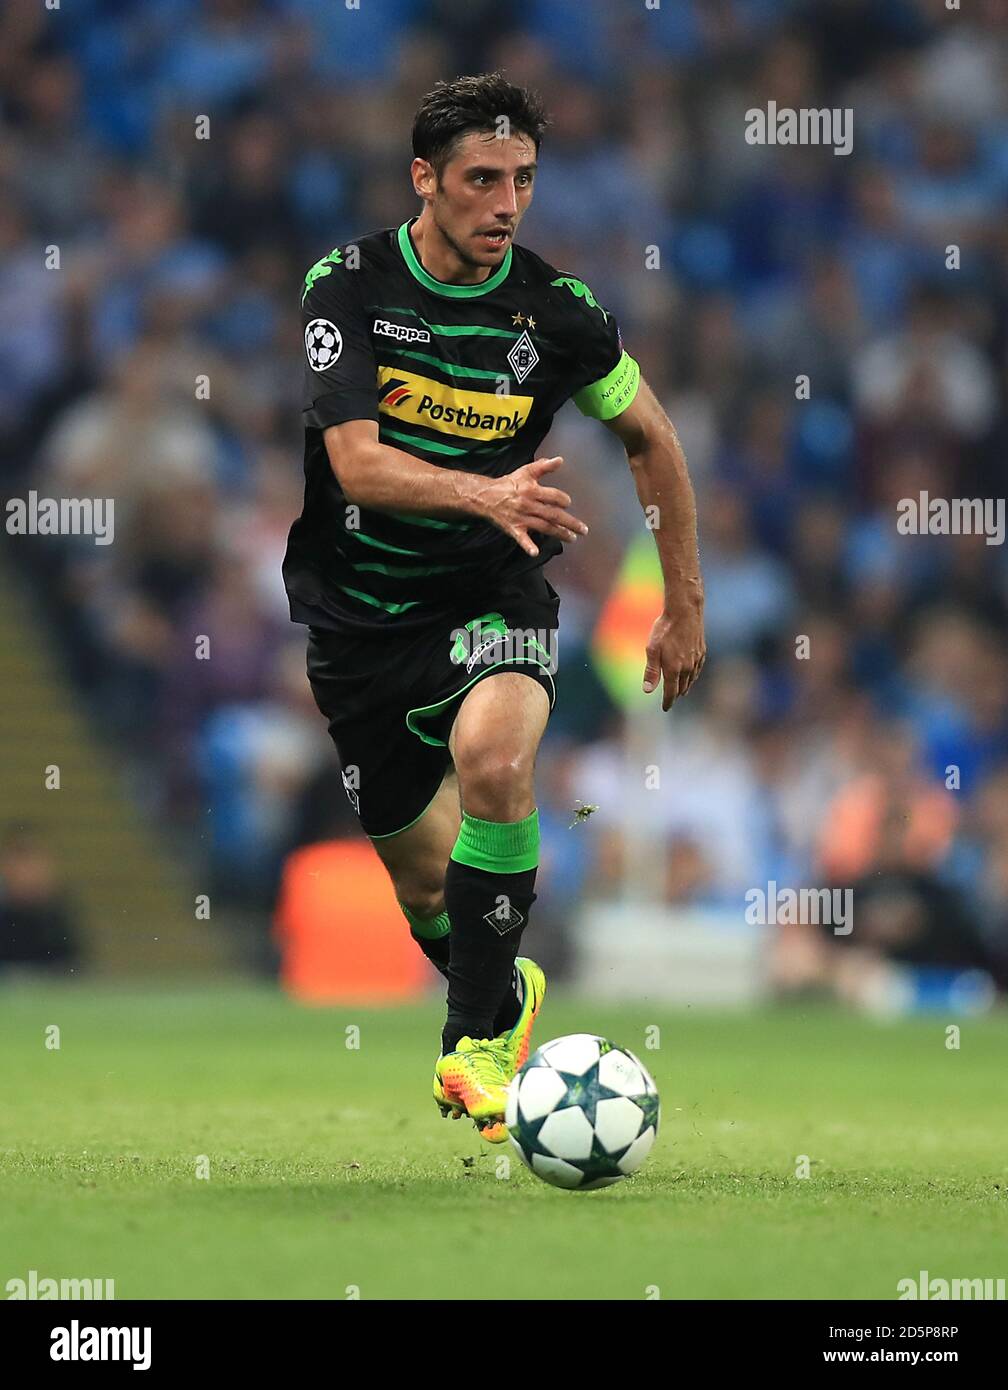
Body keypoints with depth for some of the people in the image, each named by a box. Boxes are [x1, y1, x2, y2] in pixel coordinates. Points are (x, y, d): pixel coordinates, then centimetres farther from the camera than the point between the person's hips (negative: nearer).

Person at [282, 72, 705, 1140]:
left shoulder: (555, 310, -8)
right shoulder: (349, 285, -13)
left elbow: (650, 437, 10)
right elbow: (355, 463, -24)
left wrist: (685, 602, 11)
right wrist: (485, 494, -41)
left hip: (490, 586, -1)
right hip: (358, 602, 1)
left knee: (492, 754, -33)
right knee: (425, 882, 7)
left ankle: (480, 1037, -21)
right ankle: (504, 991, 42)